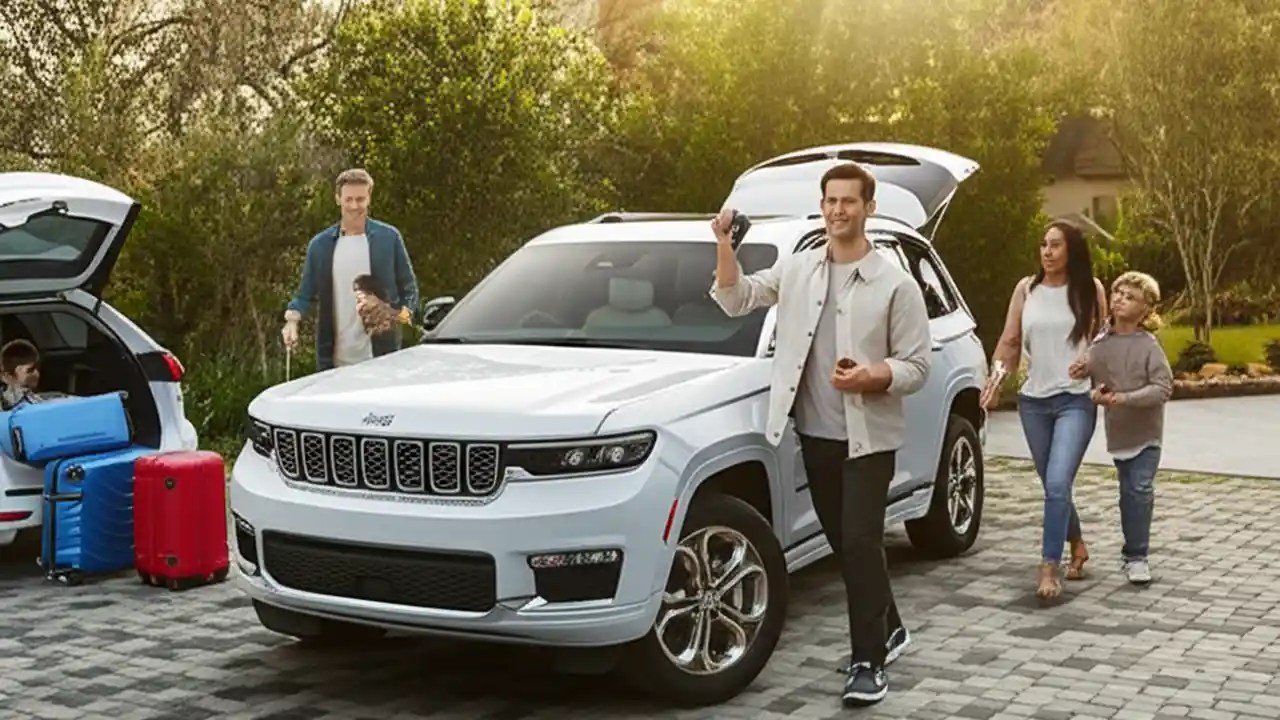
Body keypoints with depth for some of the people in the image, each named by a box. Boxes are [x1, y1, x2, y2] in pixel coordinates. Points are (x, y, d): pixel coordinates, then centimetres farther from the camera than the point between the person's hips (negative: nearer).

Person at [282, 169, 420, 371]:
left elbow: (408, 286, 6)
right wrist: (292, 320, -9)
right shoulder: (320, 244, 6)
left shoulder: (388, 237, 1)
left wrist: (405, 312, -13)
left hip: (380, 355, -2)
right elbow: (306, 293, 10)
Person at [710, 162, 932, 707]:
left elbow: (917, 366, -6)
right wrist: (725, 244, -6)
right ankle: (889, 628, 35)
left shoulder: (895, 284, -6)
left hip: (868, 437, -5)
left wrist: (871, 377, -25)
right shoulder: (797, 269, 7)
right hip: (816, 434, 5)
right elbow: (736, 299, 7)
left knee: (860, 544, -9)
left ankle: (868, 662, 1)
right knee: (843, 543, 15)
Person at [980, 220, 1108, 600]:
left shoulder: (1090, 290, -1)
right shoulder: (1026, 289, 4)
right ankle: (1078, 546, 37)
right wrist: (997, 374, -8)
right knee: (1053, 486, 14)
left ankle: (1049, 569, -13)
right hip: (1033, 401, 4)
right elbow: (1010, 341, 7)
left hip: (1075, 400, -4)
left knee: (1058, 484, -16)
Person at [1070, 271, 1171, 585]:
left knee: (1140, 491, -9)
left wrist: (1125, 398, -25)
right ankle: (1134, 552, 25)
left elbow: (1163, 388, -16)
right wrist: (1095, 393, -14)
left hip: (1145, 432, -3)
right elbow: (1091, 381, 9)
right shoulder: (1100, 343, 0)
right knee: (1129, 492, 12)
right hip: (1118, 432, 4)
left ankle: (1136, 556, 0)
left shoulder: (1148, 345, -11)